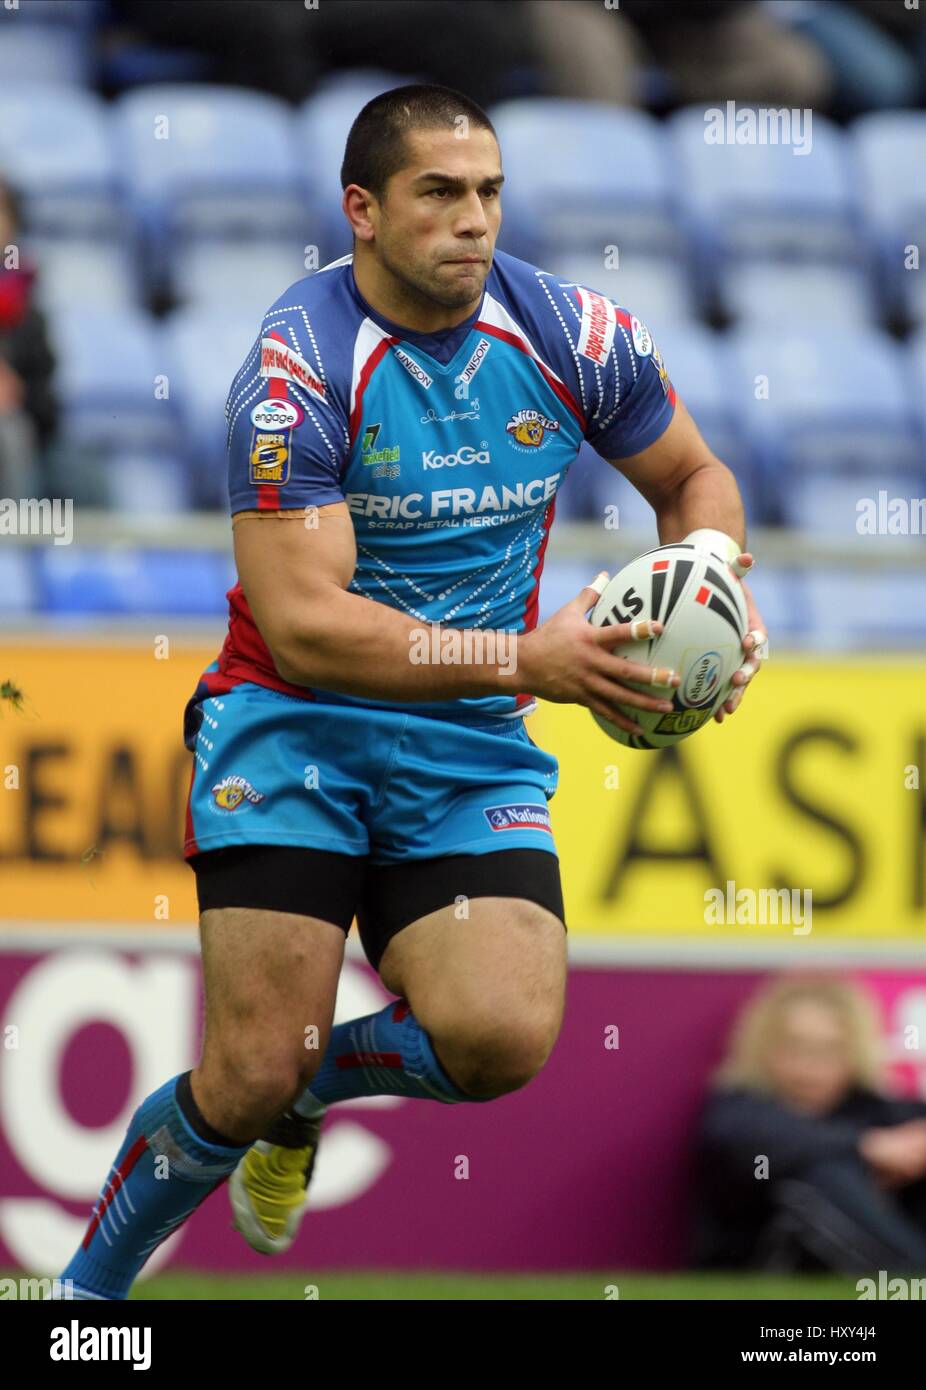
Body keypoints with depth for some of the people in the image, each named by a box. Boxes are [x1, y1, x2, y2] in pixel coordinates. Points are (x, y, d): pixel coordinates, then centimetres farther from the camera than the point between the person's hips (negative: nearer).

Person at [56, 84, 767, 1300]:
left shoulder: (575, 334, -2)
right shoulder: (300, 366, -16)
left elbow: (692, 478, 17)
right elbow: (303, 625, -22)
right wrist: (527, 661, -29)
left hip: (473, 747, 4)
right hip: (293, 728, -4)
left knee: (504, 1037, -21)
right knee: (248, 1078, -14)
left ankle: (304, 1087, 12)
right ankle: (85, 1288, 12)